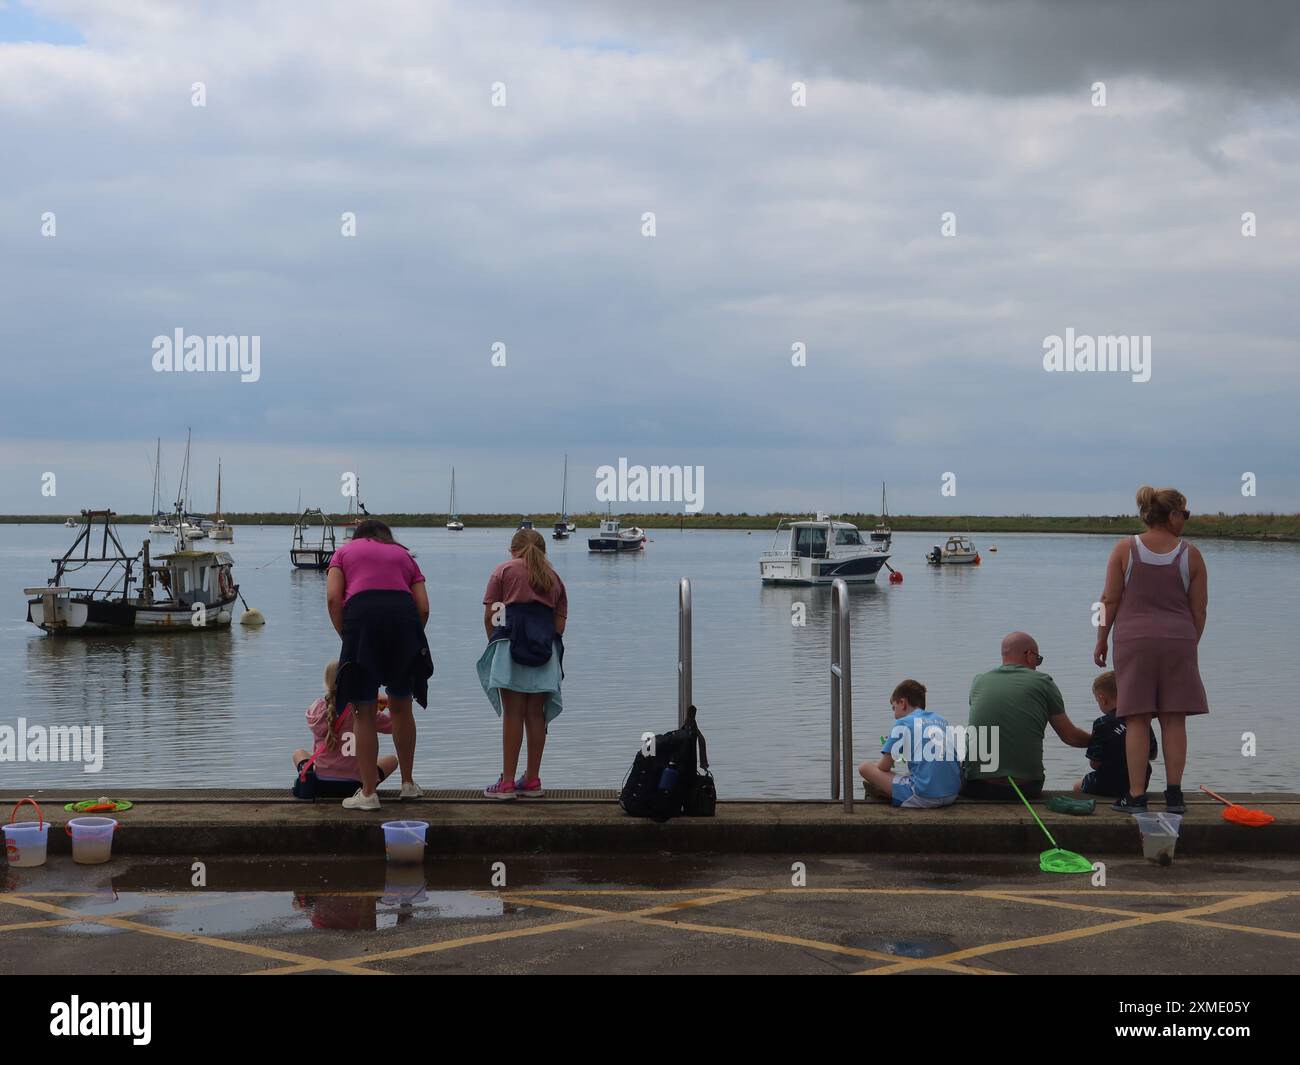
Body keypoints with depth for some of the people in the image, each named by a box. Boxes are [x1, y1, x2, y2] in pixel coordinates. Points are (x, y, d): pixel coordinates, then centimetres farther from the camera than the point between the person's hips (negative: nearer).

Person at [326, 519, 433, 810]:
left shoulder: (345, 551, 24)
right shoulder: (403, 554, 30)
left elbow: (333, 598, 6)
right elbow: (423, 607, 15)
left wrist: (346, 638, 12)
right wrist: (410, 640, 23)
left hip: (362, 614, -2)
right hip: (404, 615, 2)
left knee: (365, 713, 5)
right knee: (401, 706, 20)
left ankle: (368, 793, 6)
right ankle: (408, 783, 28)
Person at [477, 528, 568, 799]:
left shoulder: (504, 571, 11)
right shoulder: (554, 578, 22)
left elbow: (489, 616, 4)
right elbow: (560, 624, 12)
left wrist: (495, 643, 16)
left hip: (512, 644, -3)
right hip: (547, 652, 3)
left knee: (512, 715, -4)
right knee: (536, 715, 7)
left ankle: (507, 782, -4)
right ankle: (532, 780, 11)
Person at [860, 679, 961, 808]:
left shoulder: (903, 723, 2)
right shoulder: (941, 720, 18)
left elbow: (884, 767, 4)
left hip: (924, 797, -7)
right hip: (953, 795, 7)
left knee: (864, 767, 0)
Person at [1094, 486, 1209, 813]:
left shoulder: (1125, 549, -1)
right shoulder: (1190, 555, 1)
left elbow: (1110, 600, -2)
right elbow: (1199, 609, 4)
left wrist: (1101, 641, 7)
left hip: (1134, 639, -1)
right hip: (1178, 641, 1)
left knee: (1137, 720, 1)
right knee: (1174, 719, 6)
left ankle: (1136, 795, 1)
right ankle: (1174, 795, 8)